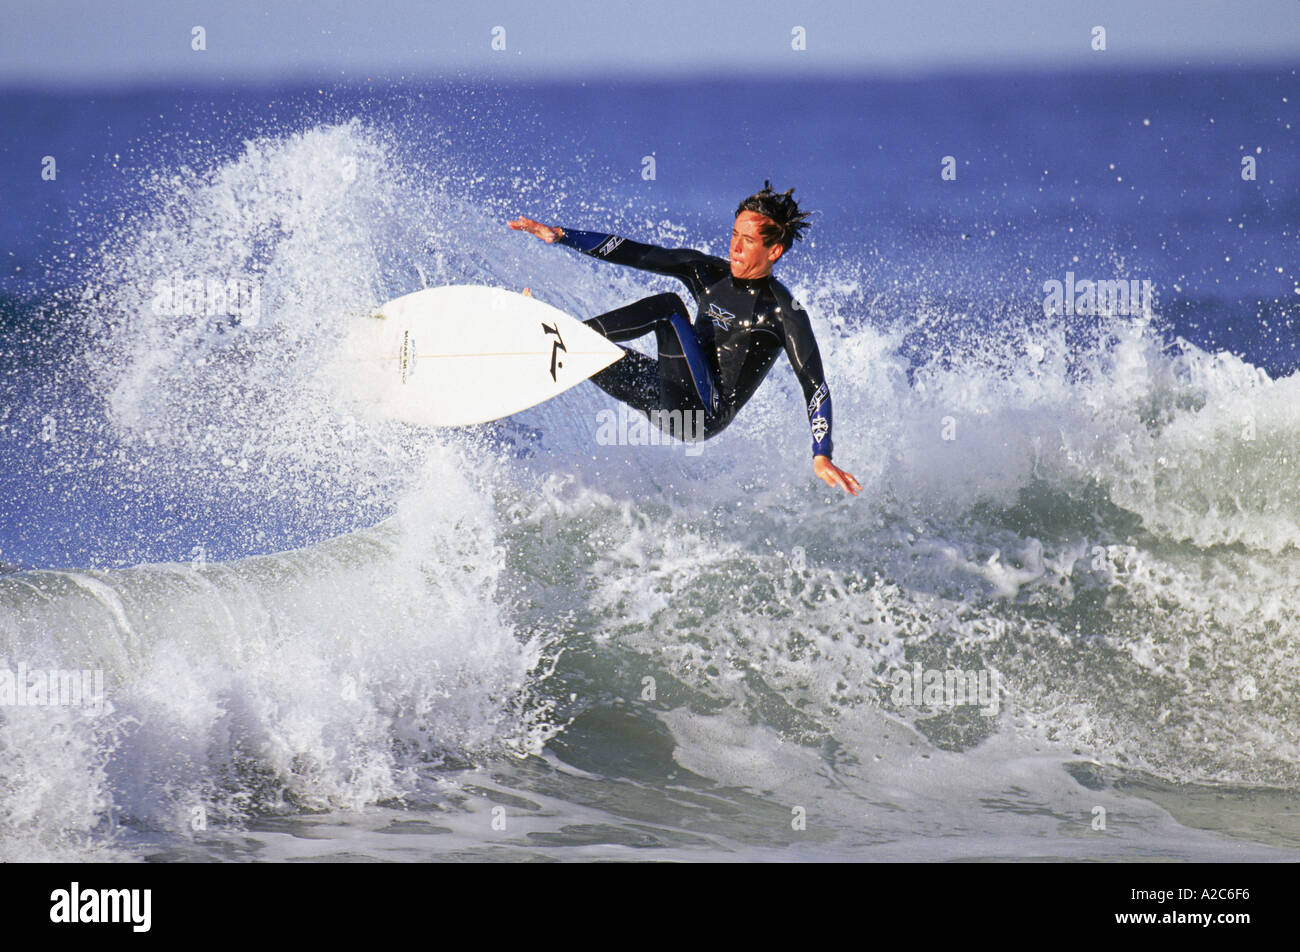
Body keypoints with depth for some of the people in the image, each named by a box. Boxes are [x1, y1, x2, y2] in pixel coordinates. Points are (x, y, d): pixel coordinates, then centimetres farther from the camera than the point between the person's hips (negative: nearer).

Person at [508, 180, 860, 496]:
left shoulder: (783, 313, -7)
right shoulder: (707, 273, 10)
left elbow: (814, 386, -8)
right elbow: (635, 254, 9)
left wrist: (821, 456, -20)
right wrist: (560, 235, 2)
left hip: (706, 414, -7)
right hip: (669, 396, 7)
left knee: (668, 307, -23)